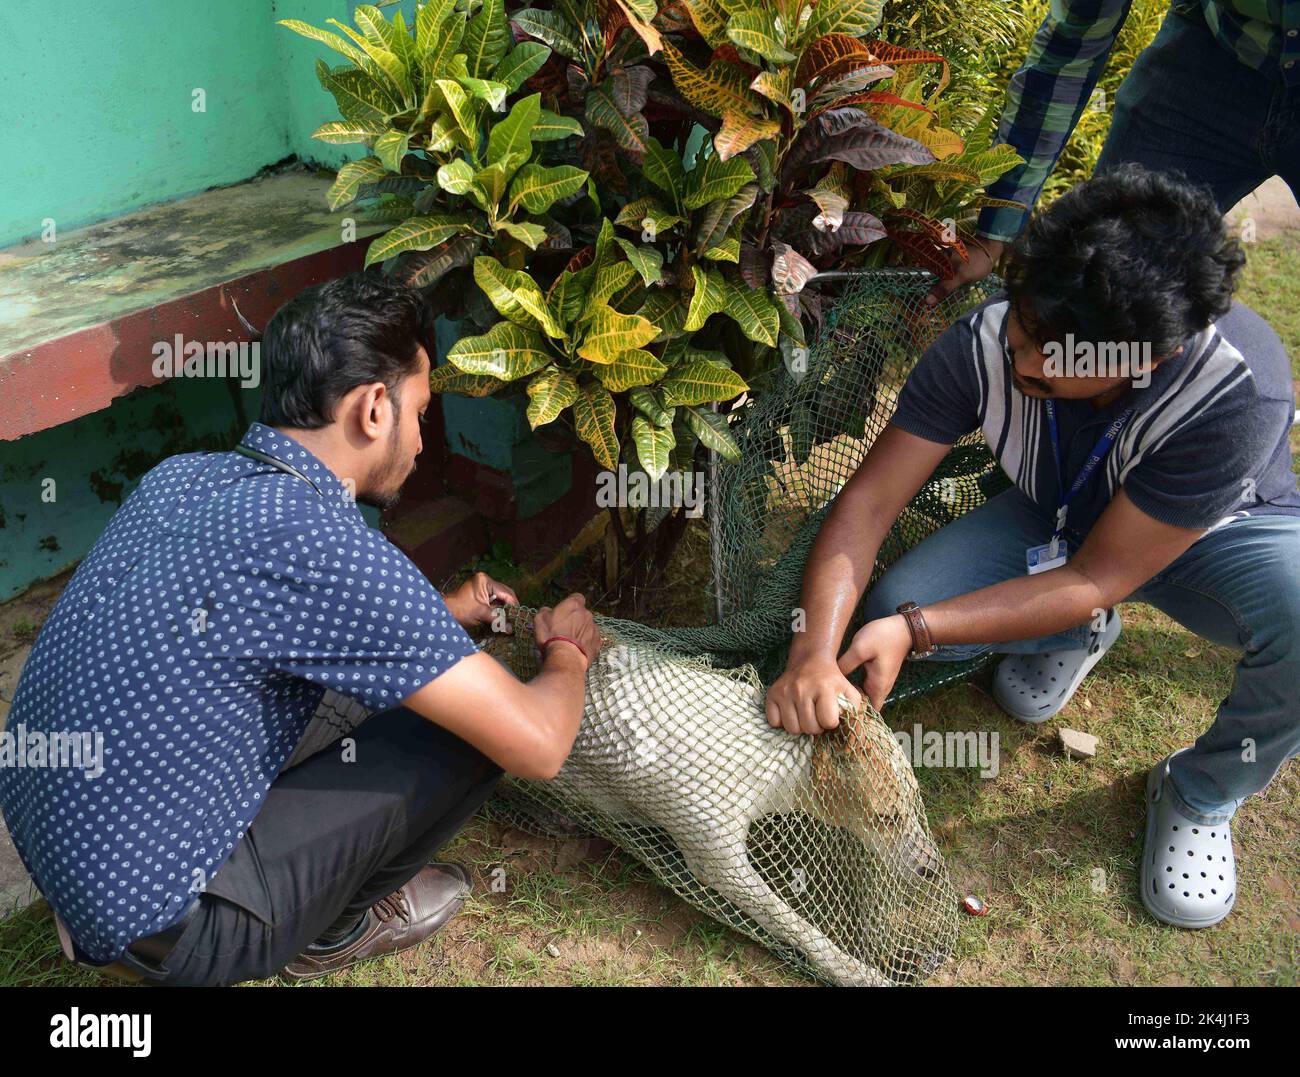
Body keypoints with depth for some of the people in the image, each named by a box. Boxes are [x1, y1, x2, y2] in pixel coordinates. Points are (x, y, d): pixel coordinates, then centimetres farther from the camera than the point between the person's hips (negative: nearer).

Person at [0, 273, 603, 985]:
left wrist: (440, 613, 20)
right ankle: (334, 927, 15)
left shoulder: (177, 477, -2)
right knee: (477, 727, -8)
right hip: (157, 933, -8)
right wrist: (568, 649, 0)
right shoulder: (325, 547, -28)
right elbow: (537, 744, -22)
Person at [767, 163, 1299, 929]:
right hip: (1054, 519, 3)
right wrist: (815, 651, -41)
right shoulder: (987, 342, -30)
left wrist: (917, 631, -38)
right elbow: (868, 502, -27)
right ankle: (1080, 634, 11)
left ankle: (1202, 795, -3)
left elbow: (1098, 579, -33)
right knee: (889, 607, -22)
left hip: (1221, 529, -2)